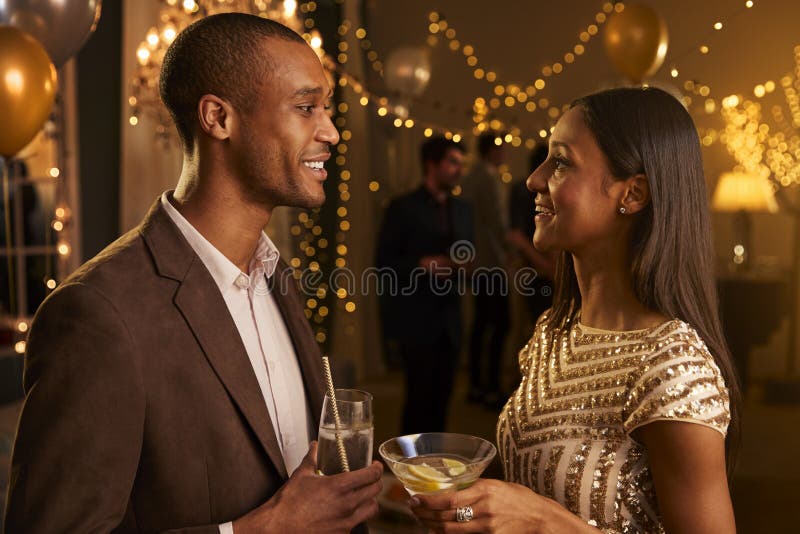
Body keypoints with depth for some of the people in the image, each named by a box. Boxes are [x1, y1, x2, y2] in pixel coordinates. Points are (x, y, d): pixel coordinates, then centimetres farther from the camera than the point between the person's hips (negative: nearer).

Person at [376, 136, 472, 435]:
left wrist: (462, 267, -2)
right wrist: (425, 264, -20)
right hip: (416, 317, -6)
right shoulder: (404, 208, -4)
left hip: (448, 318, 6)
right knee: (421, 393, -5)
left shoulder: (461, 209, 14)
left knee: (442, 393, 8)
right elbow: (384, 262, -7)